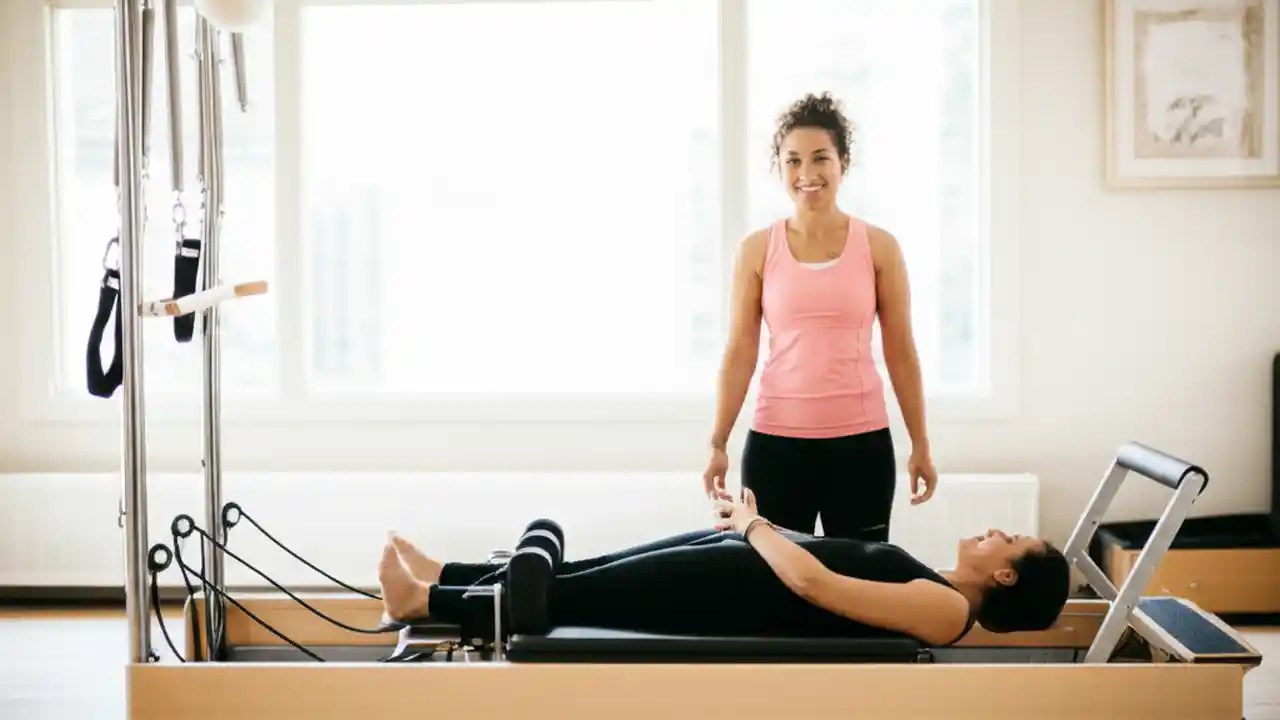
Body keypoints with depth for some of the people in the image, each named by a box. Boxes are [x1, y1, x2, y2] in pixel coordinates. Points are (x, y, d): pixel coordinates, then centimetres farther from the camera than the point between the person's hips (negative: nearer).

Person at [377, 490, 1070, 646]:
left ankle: (426, 603, 9)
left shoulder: (947, 609, -16)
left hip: (741, 592, -8)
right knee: (576, 575, 9)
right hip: (749, 561, 8)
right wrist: (753, 523, 16)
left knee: (572, 596, -3)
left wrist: (754, 525, -12)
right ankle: (445, 578, 19)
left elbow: (815, 585, -24)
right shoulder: (934, 585, 14)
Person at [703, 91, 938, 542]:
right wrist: (718, 444, -2)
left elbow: (900, 352, 4)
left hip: (861, 440, 0)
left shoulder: (879, 247, 2)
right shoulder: (757, 250, 2)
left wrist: (920, 445, 4)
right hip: (775, 440, 0)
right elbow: (739, 352, 2)